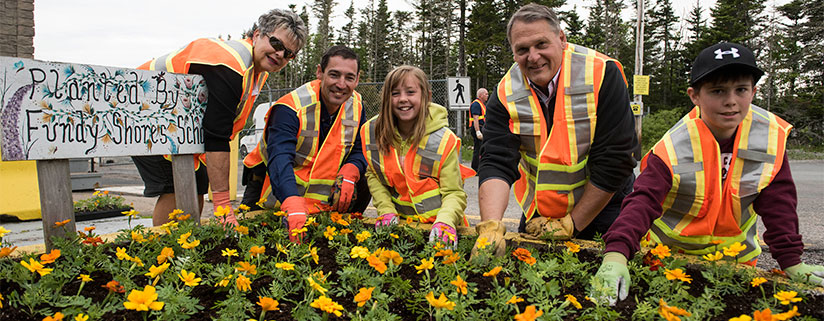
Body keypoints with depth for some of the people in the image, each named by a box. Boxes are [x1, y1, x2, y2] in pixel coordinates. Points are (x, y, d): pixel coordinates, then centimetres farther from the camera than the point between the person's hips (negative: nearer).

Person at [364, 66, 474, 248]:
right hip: (398, 222, 3)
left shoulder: (443, 140, -10)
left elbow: (454, 193, -9)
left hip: (434, 223, -3)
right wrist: (386, 209, -6)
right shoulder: (373, 132, -1)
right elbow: (373, 174, 9)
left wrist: (444, 222, -28)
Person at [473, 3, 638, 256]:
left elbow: (613, 161, -21)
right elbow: (496, 162, -21)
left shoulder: (602, 75, -20)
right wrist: (490, 226, -38)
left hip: (600, 206, -2)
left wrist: (570, 224, -18)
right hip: (538, 213, 3)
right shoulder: (506, 94, -12)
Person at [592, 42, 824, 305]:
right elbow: (643, 201, -36)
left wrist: (791, 261, -10)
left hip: (735, 252, 4)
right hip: (669, 252, -3)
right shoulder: (673, 147, -27)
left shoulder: (772, 134, -15)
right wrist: (616, 254, -51)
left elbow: (778, 203, -7)